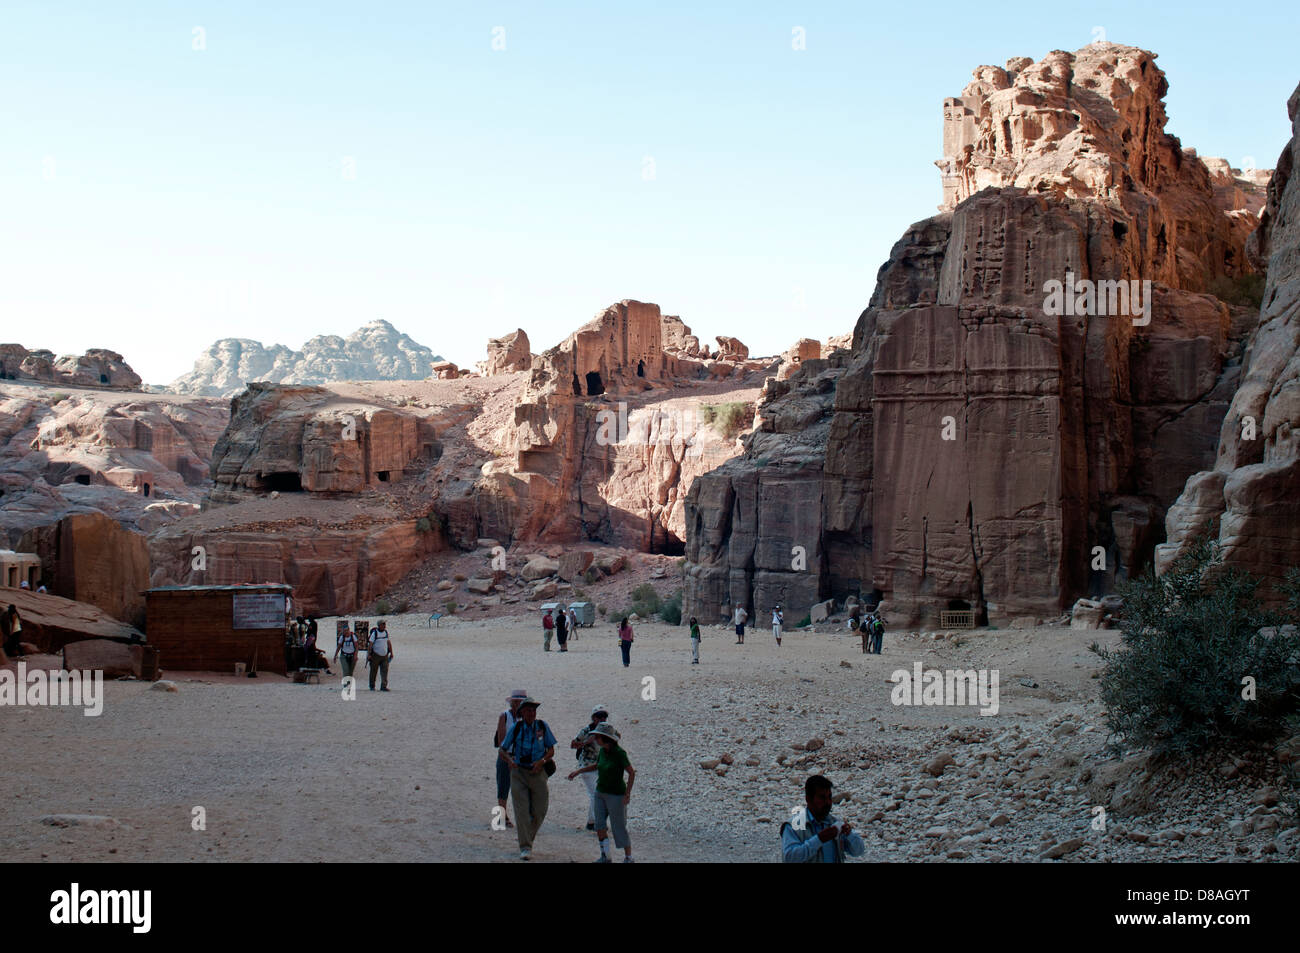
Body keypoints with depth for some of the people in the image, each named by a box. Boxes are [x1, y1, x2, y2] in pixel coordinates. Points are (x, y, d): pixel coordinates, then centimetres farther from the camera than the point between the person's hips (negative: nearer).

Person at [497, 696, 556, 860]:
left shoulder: (542, 726, 1)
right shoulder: (516, 728, -1)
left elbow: (551, 750, 5)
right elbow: (503, 750, 3)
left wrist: (542, 761, -14)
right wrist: (509, 759, -19)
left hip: (538, 772, 1)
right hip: (518, 773, -1)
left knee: (539, 811, 5)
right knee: (522, 810, -7)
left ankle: (527, 838, 31)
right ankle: (525, 847, -5)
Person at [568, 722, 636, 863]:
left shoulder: (619, 753, -20)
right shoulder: (603, 751, 1)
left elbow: (632, 772, -16)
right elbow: (596, 765, 21)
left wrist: (627, 794, -19)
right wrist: (578, 771, 15)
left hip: (616, 795, -7)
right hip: (601, 793, 7)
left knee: (619, 828, -1)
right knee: (599, 825, 1)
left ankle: (628, 857, 12)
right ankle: (605, 856, 11)